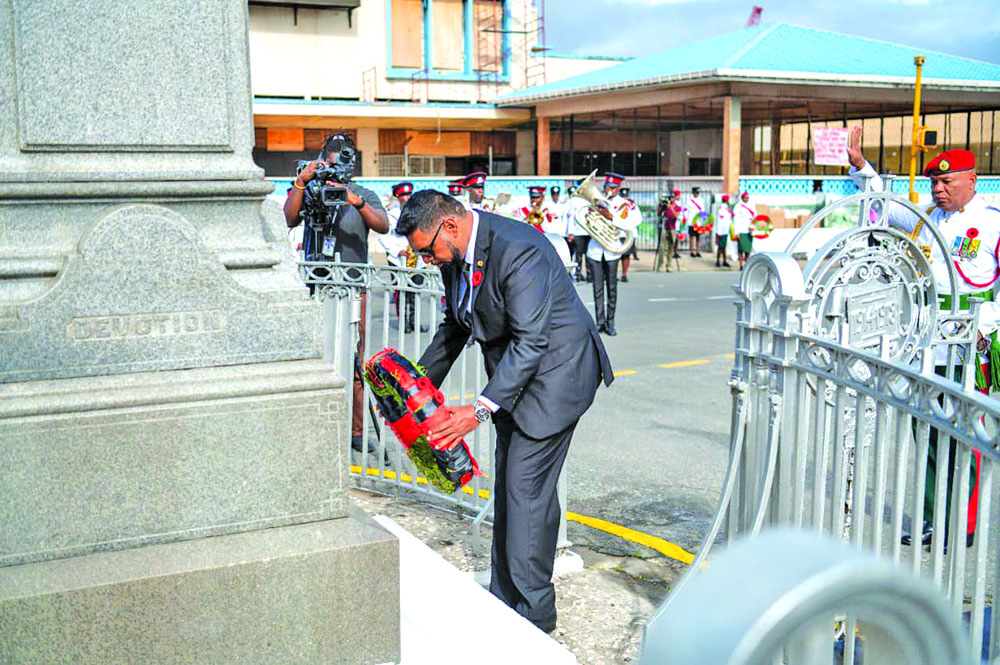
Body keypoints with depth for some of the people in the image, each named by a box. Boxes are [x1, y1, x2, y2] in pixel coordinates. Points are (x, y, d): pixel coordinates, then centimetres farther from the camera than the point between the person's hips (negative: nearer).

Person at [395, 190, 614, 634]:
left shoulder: (517, 251, -28)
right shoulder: (456, 254, 1)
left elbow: (531, 342, -29)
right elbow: (455, 326, 17)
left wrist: (481, 409, -31)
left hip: (554, 370, -9)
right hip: (513, 373, 9)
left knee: (527, 487, -8)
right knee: (508, 485, 11)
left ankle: (534, 611, 5)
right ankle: (504, 599, 22)